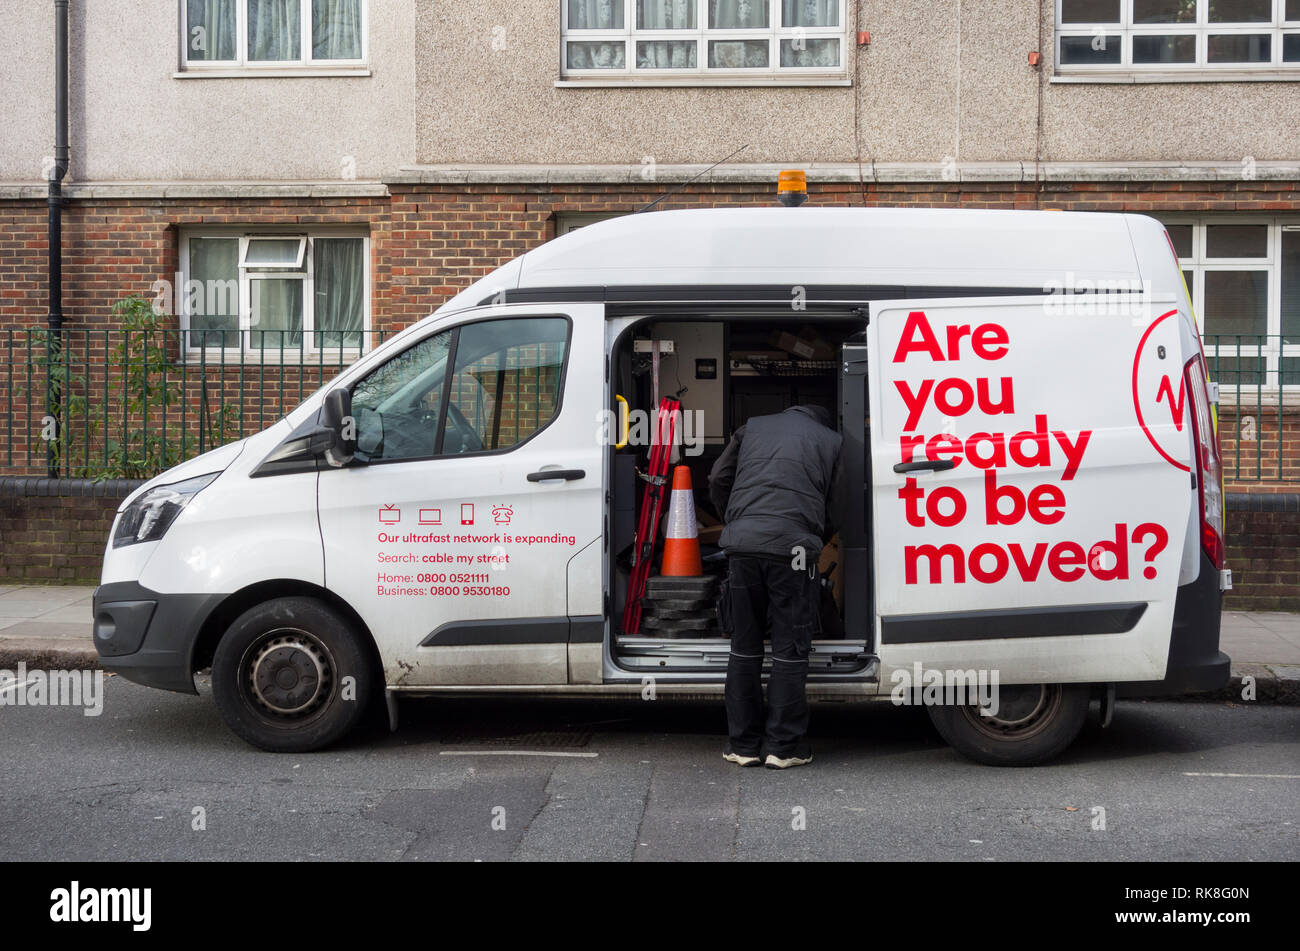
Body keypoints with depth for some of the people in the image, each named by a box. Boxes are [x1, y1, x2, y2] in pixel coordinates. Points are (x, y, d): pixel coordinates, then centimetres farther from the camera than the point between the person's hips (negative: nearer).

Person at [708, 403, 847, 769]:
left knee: (744, 648, 10)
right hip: (792, 545, -2)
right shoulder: (832, 441, 19)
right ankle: (785, 746, 6)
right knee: (790, 649, 5)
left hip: (742, 543, 2)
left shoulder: (752, 427, 24)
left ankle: (743, 745, 14)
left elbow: (718, 481, 19)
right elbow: (836, 511, 15)